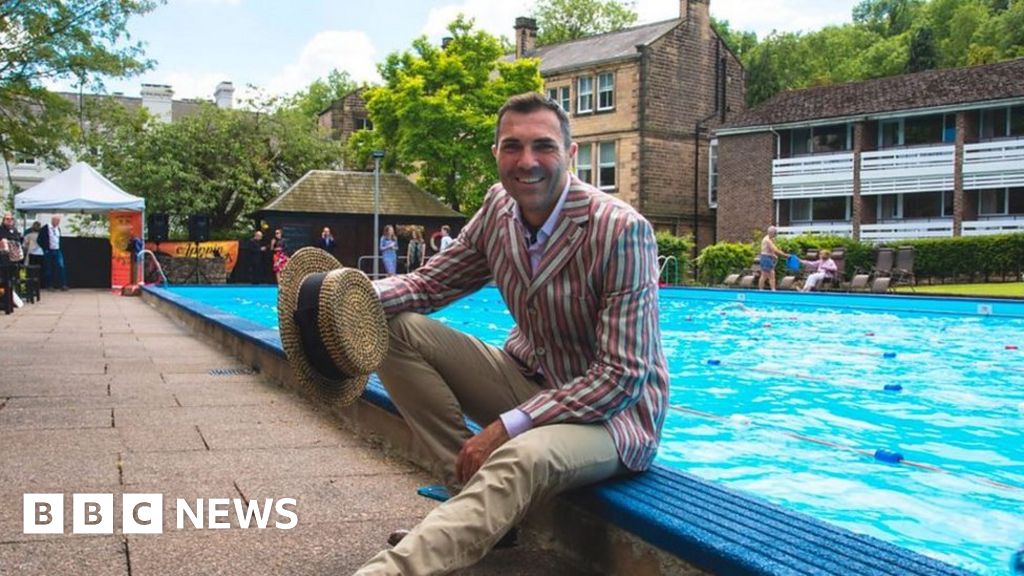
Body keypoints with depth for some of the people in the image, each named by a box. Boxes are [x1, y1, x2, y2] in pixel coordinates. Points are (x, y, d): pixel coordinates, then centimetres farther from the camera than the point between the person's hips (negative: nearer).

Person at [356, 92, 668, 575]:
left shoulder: (622, 231, -22)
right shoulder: (499, 207, -3)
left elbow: (622, 375, -24)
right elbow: (429, 282, 5)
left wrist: (506, 426, -28)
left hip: (610, 411, -6)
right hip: (529, 379, 7)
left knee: (522, 457, -40)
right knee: (396, 328, -6)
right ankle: (472, 486, -9)